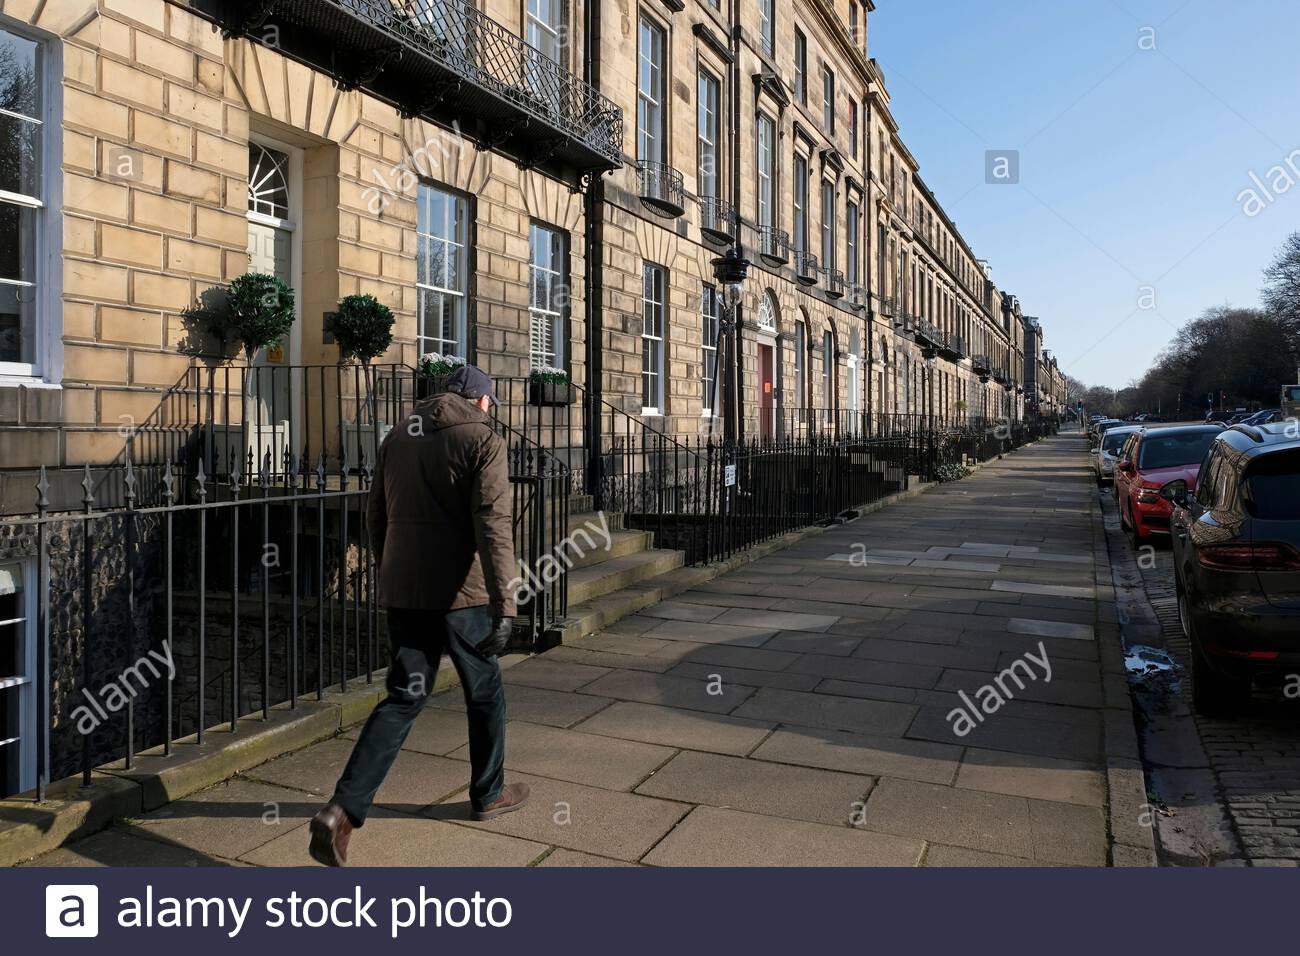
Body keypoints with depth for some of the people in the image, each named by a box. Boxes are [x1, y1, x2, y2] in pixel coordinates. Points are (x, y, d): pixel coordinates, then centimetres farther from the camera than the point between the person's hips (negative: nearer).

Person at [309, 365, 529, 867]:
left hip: (402, 590, 5)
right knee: (484, 692, 15)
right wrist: (504, 607, -20)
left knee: (404, 697, 10)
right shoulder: (482, 440, -8)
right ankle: (490, 793, 31)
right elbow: (493, 526, -18)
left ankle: (342, 810, -2)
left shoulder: (397, 438, 11)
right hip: (459, 591, -5)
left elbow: (377, 517, 17)